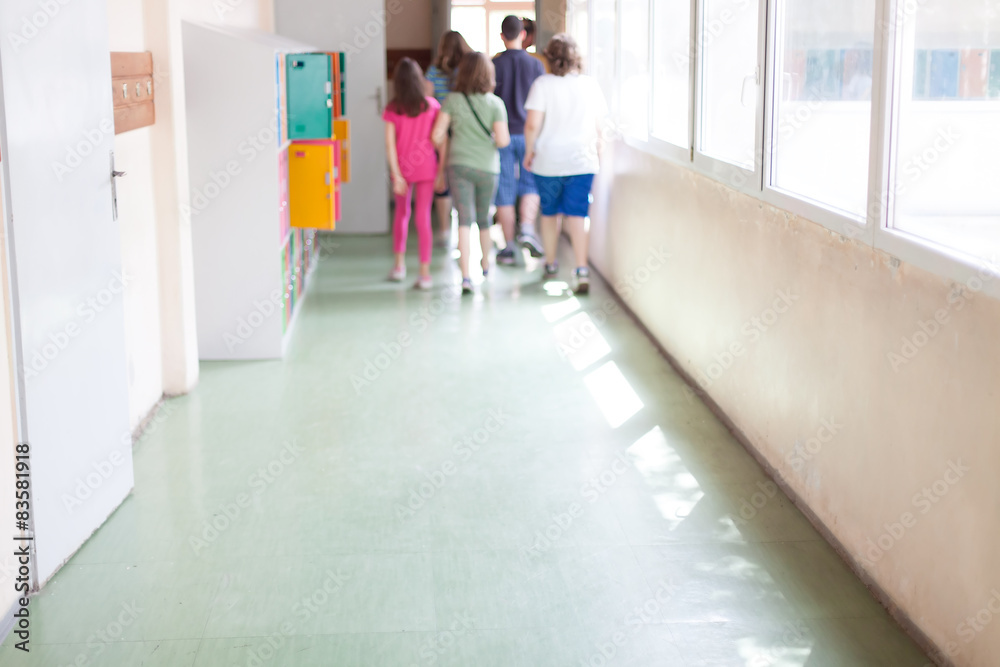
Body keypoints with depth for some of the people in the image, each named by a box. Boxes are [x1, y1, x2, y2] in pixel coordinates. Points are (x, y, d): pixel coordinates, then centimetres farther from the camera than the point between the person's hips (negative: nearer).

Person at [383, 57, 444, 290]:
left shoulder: (393, 109, -6)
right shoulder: (432, 105, -5)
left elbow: (390, 144, -9)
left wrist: (396, 175, -8)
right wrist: (441, 168, 1)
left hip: (402, 167, 1)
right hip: (426, 167, -1)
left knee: (402, 213, 21)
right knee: (423, 217, -1)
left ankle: (399, 264, 25)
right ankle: (425, 273, -3)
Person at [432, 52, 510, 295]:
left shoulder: (452, 100, -4)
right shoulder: (495, 103, -6)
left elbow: (437, 135, -6)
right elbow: (502, 140, -12)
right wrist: (504, 137, 11)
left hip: (459, 165, -1)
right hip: (488, 168, 1)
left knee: (465, 220, -5)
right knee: (484, 218, 20)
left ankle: (466, 276, -17)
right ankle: (486, 264, 39)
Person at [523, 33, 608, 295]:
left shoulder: (543, 84, -8)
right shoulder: (590, 84, -1)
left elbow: (532, 125, -13)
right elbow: (599, 126, 3)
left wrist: (529, 152, 2)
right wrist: (598, 152, 18)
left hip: (548, 162, -1)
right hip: (582, 162, 1)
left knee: (549, 213, 16)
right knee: (577, 215, -1)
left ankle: (550, 264, 31)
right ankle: (582, 270, -14)